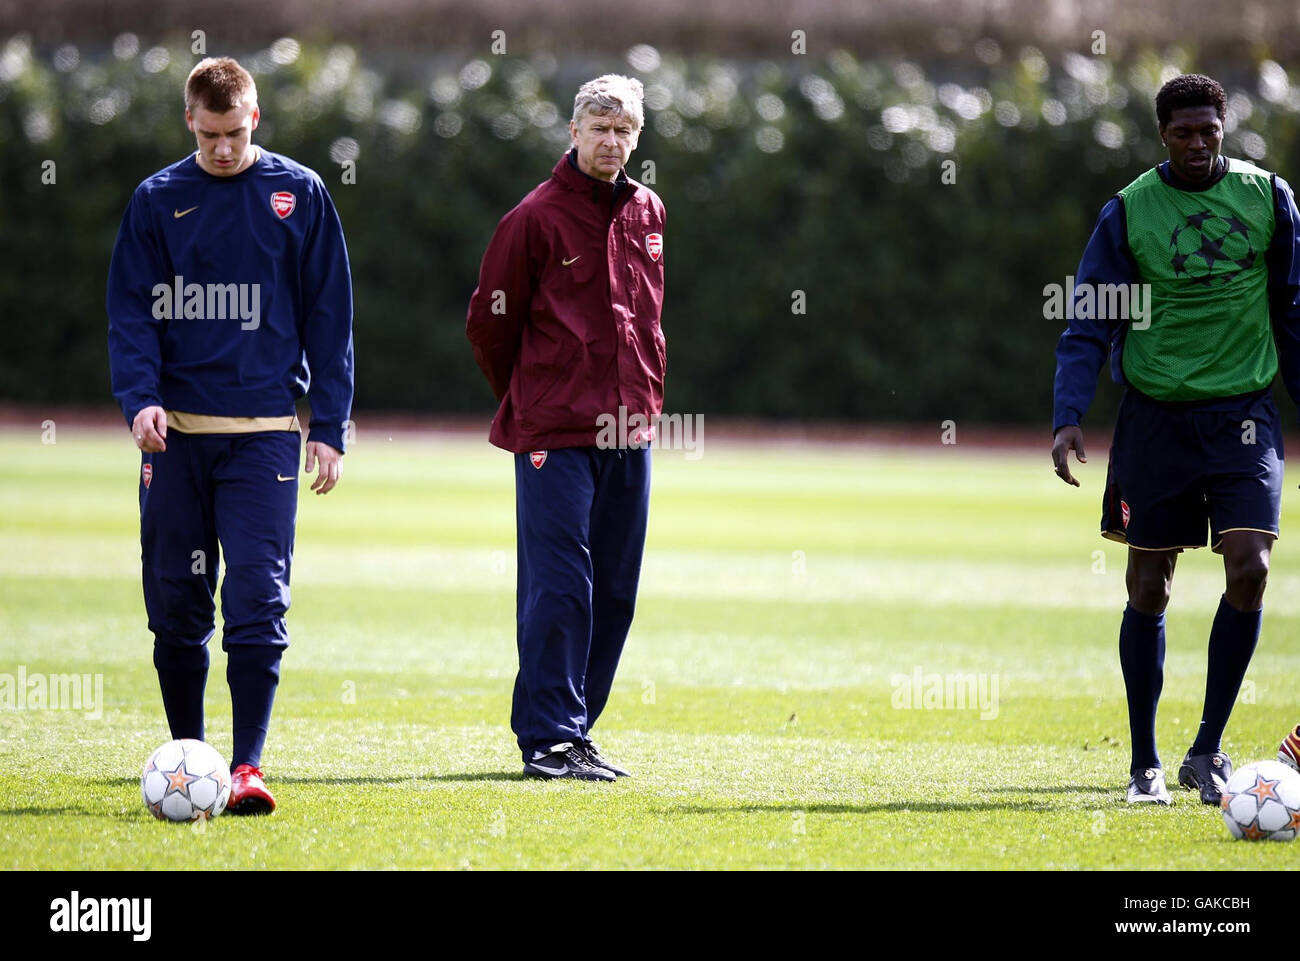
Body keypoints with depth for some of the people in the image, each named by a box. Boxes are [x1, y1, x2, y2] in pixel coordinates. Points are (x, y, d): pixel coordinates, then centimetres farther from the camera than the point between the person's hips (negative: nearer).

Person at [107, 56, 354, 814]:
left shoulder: (299, 195, 4)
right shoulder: (157, 200, 7)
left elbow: (329, 317, 6)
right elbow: (133, 311, 5)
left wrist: (330, 428, 0)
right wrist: (141, 397, -12)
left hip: (264, 430, -2)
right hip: (177, 430, 2)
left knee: (257, 599, -11)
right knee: (176, 602, 5)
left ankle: (248, 766, -13)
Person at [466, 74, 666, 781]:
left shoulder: (647, 214, 12)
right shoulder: (536, 219, -7)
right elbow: (489, 321, -1)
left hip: (628, 430, 6)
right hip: (555, 432, -6)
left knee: (613, 588, 7)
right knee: (559, 584, -9)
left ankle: (573, 728, 15)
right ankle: (548, 738, -7)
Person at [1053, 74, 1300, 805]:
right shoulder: (1129, 211, -3)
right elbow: (1090, 324, -2)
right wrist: (1070, 415, -15)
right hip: (1156, 415, -1)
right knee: (1150, 586, 3)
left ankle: (1208, 751, -3)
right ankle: (1145, 765, 16)